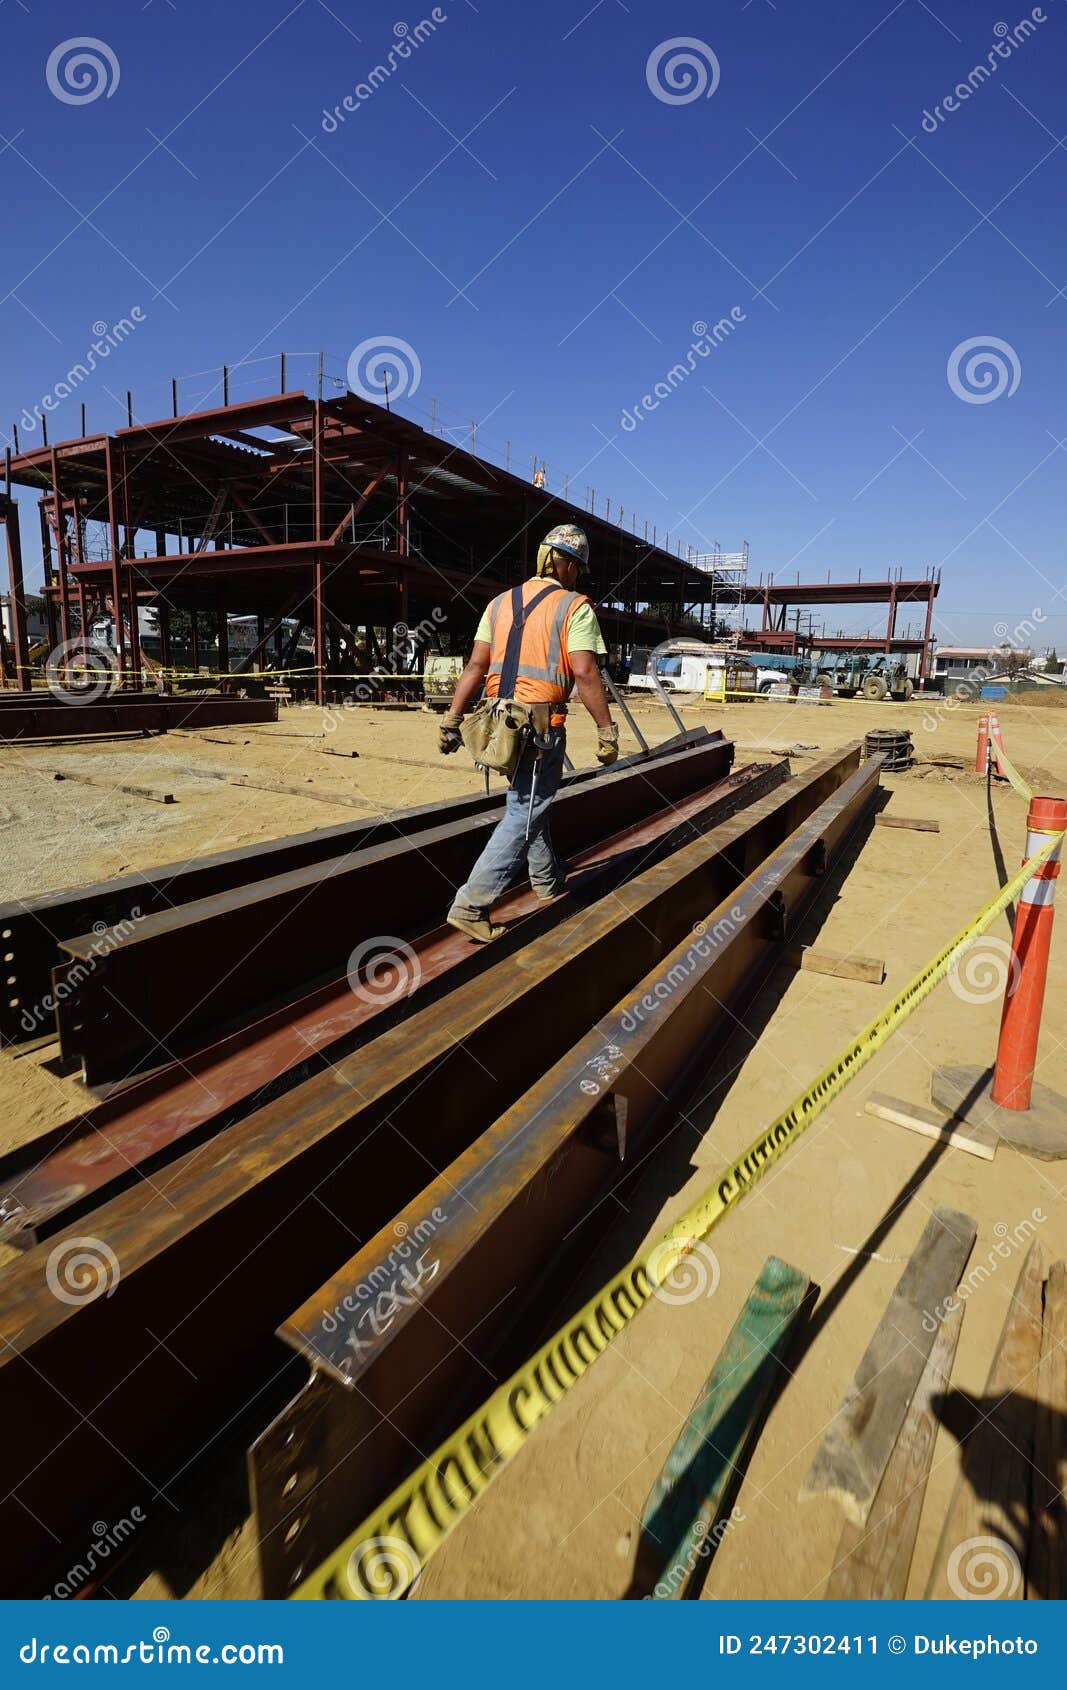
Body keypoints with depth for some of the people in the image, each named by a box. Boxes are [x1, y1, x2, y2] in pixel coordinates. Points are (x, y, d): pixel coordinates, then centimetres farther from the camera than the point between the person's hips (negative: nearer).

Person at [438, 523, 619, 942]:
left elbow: (475, 665, 7)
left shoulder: (500, 602, 12)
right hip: (542, 725, -7)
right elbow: (584, 673, -14)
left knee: (530, 802, 22)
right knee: (524, 814, -3)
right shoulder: (574, 606, -4)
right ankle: (472, 906, -8)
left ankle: (549, 885, 37)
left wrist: (451, 720, 8)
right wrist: (607, 730, -10)